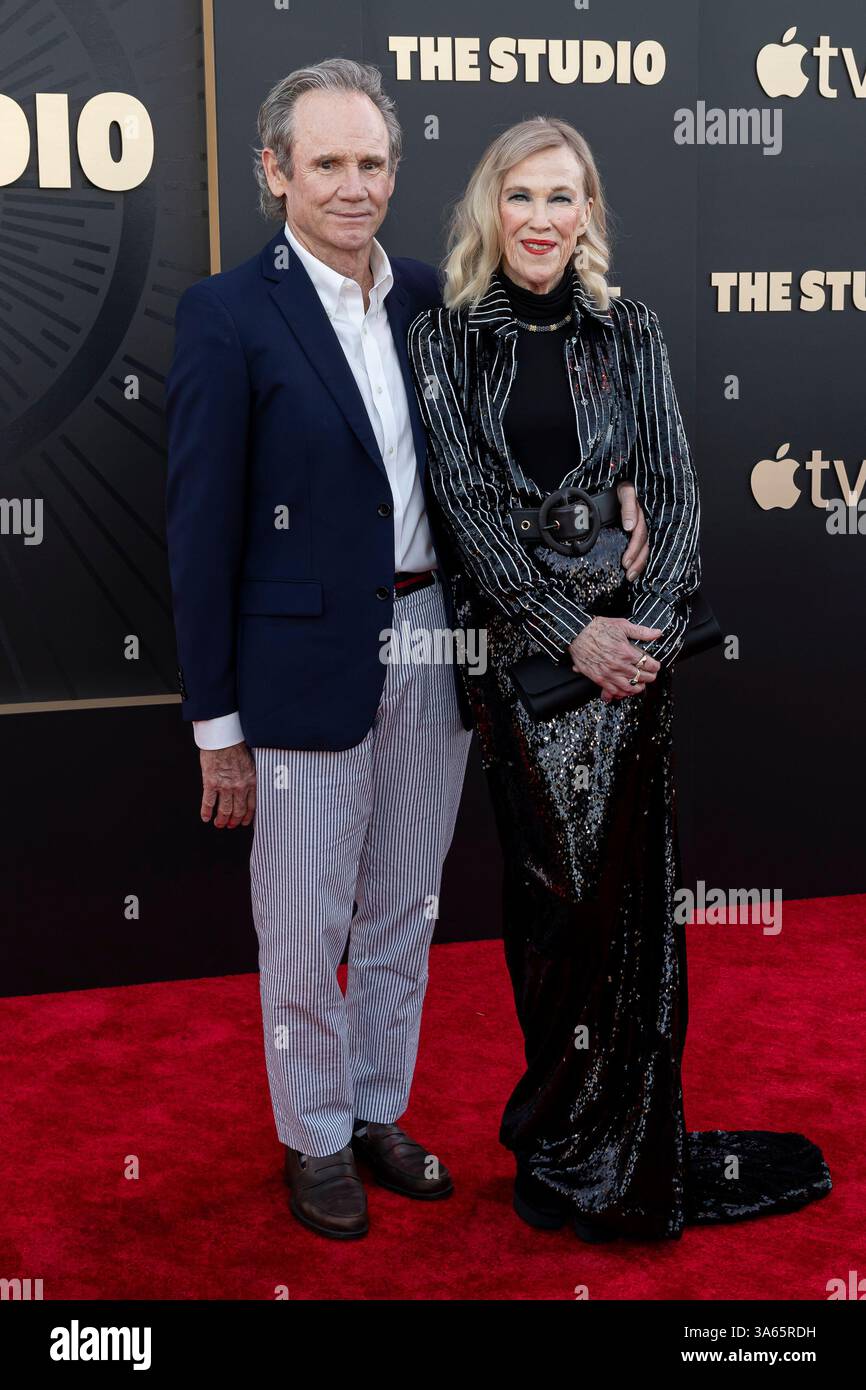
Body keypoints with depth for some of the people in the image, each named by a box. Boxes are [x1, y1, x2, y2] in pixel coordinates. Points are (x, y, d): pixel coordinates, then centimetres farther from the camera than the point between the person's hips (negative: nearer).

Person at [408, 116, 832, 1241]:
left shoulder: (630, 335, 7)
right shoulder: (444, 338, 2)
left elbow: (674, 493, 3)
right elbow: (465, 505, -5)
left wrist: (646, 624, -12)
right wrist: (570, 632, -13)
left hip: (626, 635, 2)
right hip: (512, 643, -2)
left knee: (631, 882, 3)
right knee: (552, 884, 3)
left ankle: (589, 1146, 19)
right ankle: (579, 1146, 18)